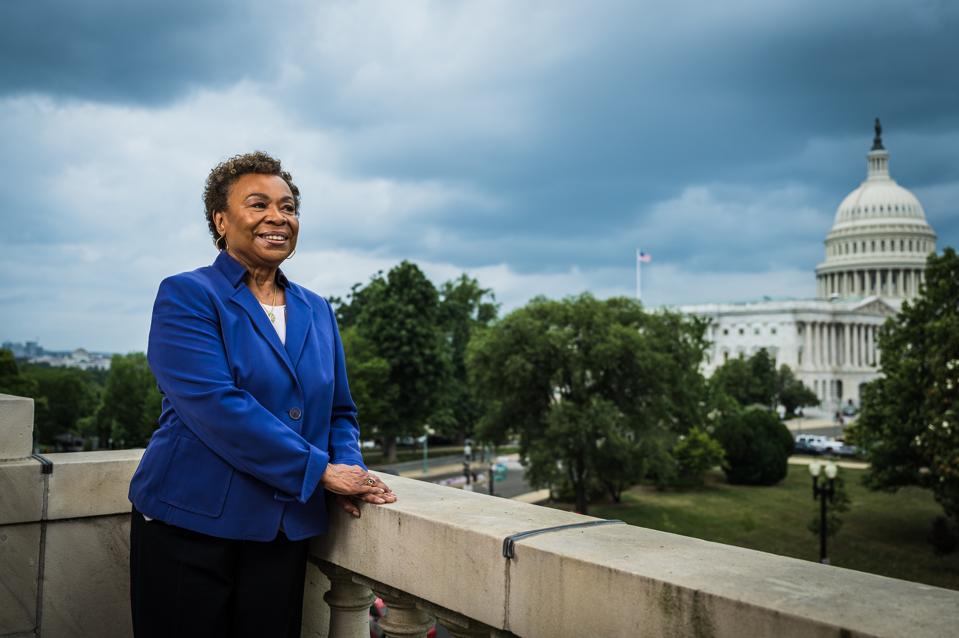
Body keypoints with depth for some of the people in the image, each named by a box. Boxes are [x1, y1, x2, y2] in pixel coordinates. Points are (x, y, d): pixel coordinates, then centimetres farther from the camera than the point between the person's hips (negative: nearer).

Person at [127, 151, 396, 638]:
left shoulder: (317, 311, 10)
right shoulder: (186, 296, -7)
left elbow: (339, 411, 14)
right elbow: (215, 405, -20)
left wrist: (351, 472, -7)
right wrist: (319, 470, -19)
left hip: (286, 529, 5)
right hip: (191, 521, -4)